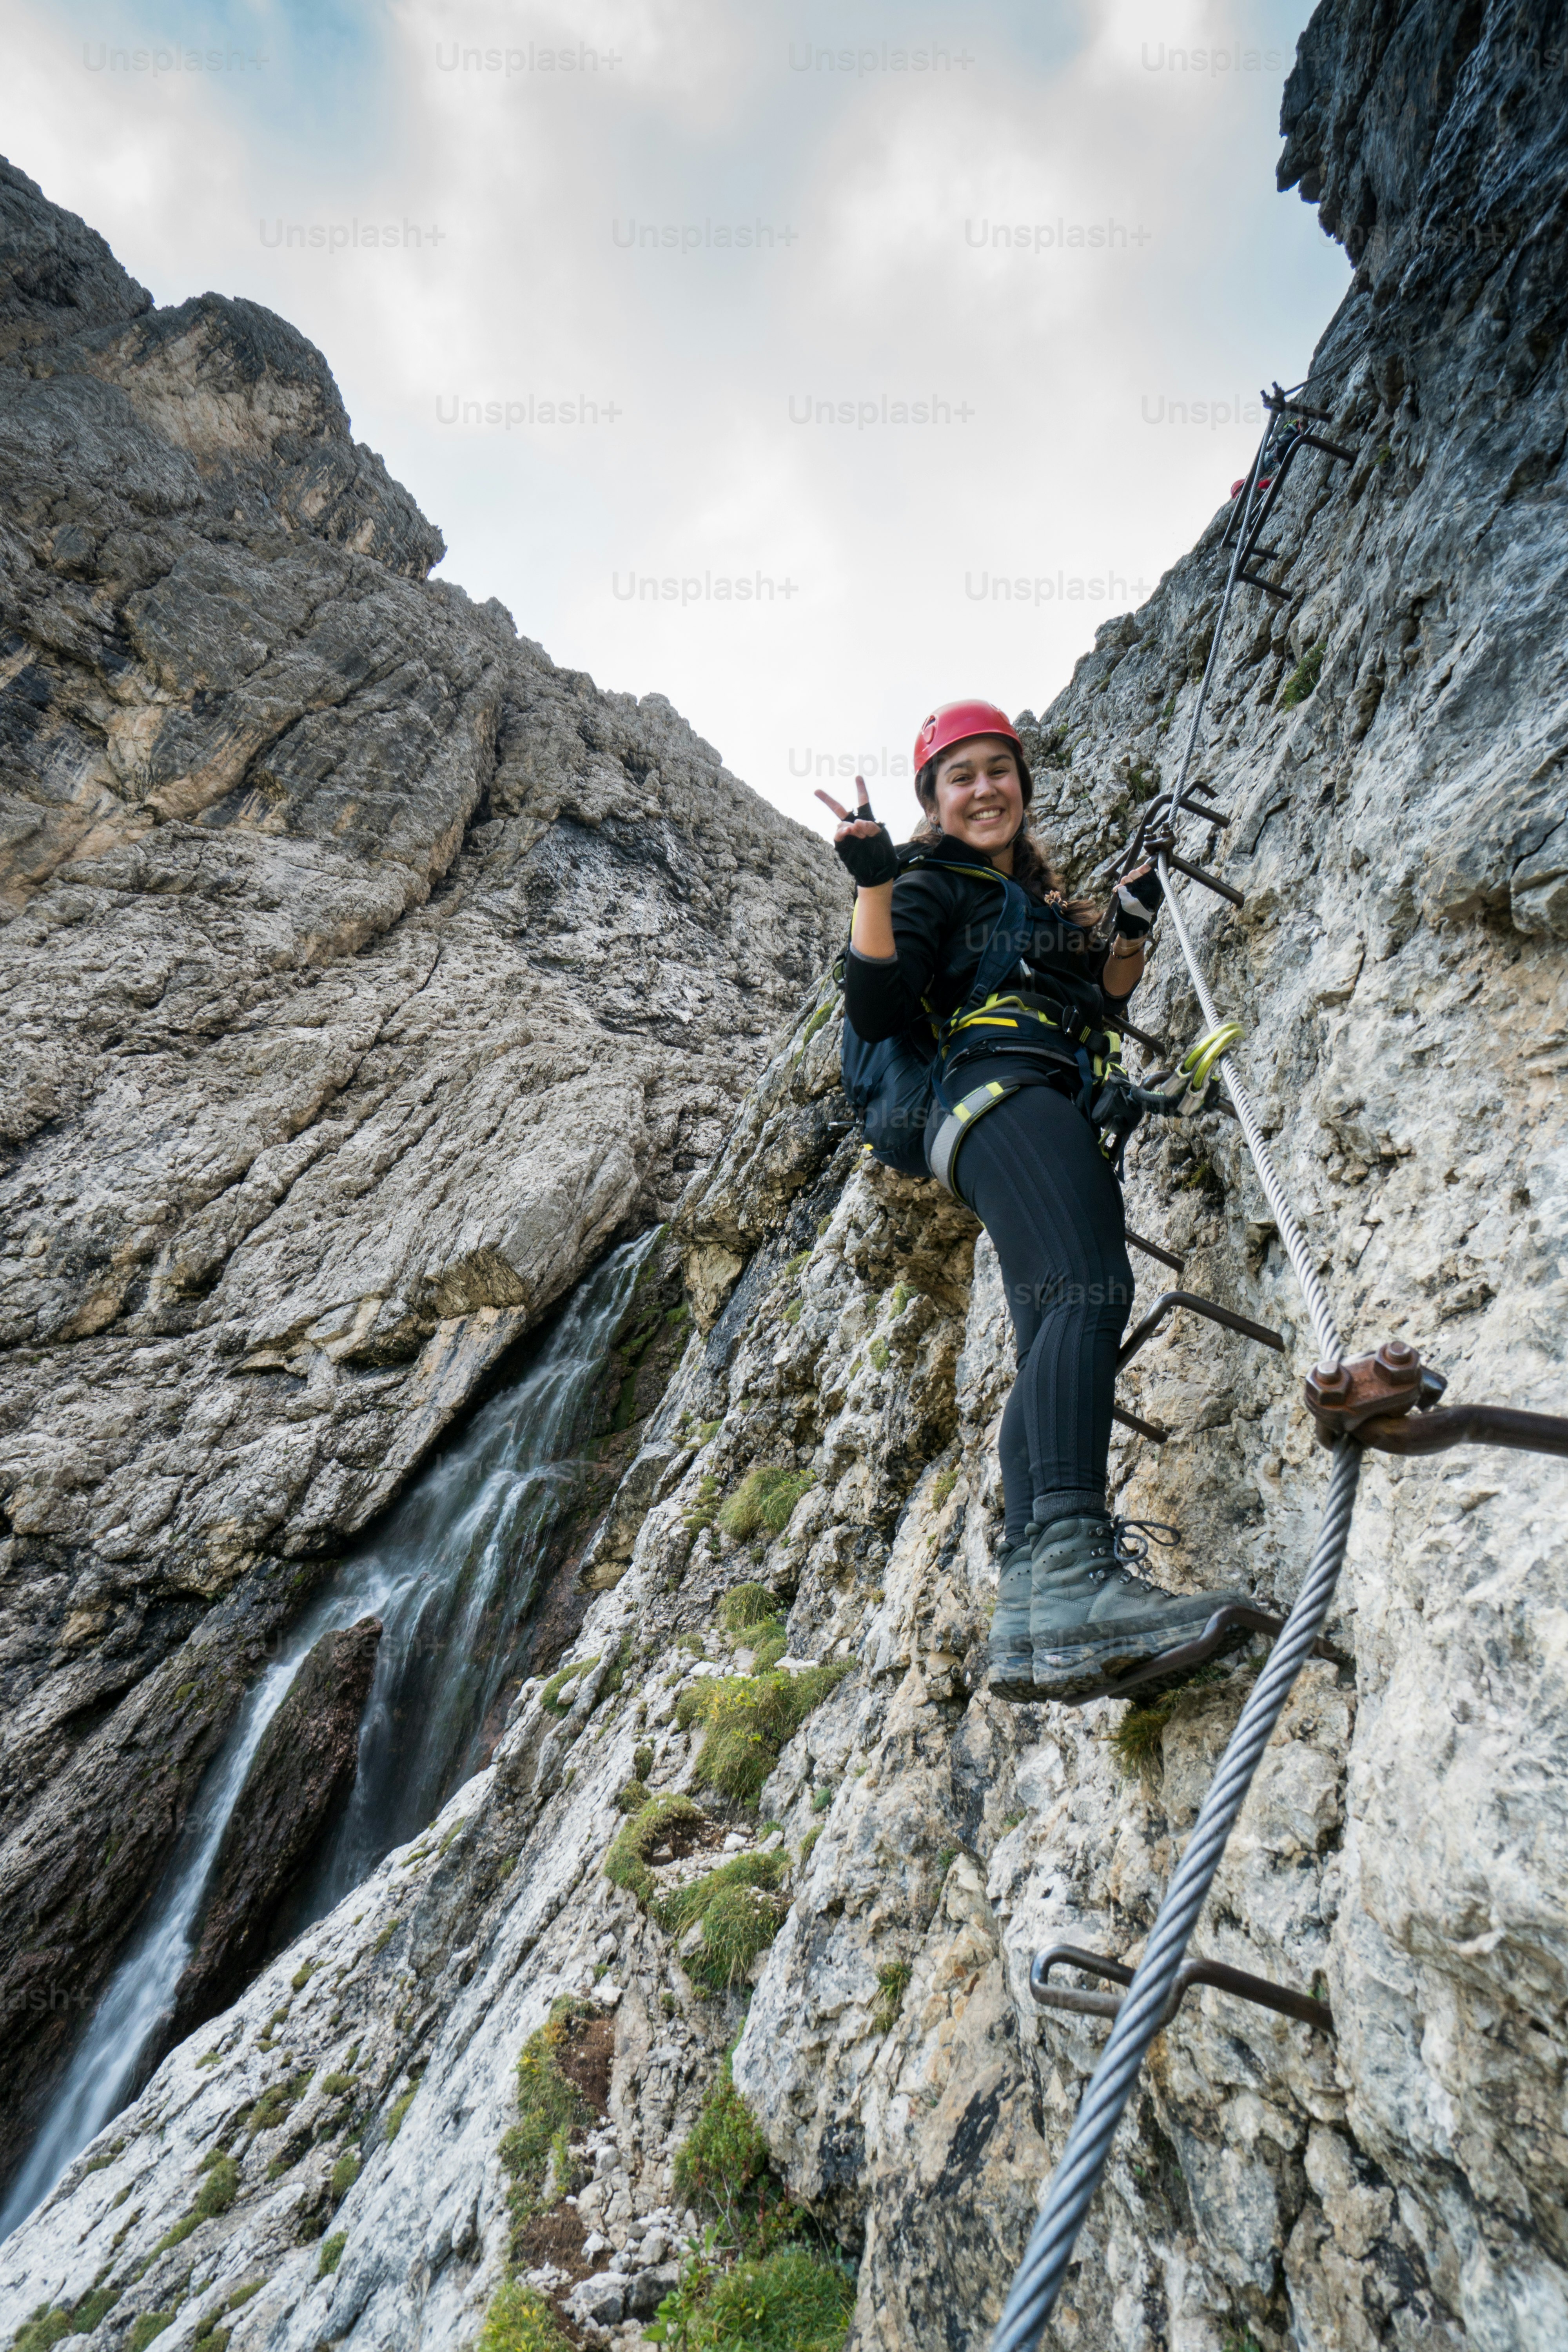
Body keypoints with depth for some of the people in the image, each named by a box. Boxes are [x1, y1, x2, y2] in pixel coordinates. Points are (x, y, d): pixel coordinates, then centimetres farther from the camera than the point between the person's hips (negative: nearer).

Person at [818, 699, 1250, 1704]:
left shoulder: (1045, 896, 34)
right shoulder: (933, 886, 12)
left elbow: (1099, 1009, 30)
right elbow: (878, 1012, -4)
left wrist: (1130, 933, 18)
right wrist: (874, 885, -10)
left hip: (1066, 1115, 8)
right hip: (999, 1086, -7)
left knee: (1055, 1352, -10)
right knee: (1089, 1285, -32)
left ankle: (1032, 1619, -16)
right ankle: (1072, 1567, -45)